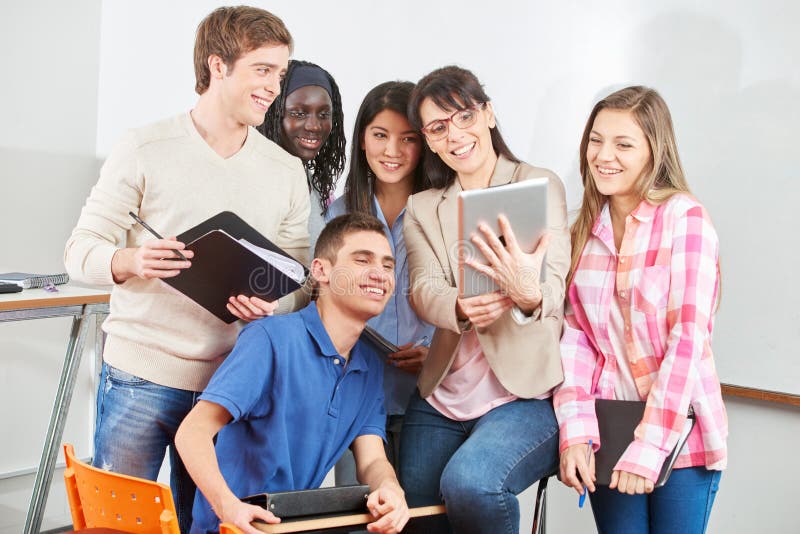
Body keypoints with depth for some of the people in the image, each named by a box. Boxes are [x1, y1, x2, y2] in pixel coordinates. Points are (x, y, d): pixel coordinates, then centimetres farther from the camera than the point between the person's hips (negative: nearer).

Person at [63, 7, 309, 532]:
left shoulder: (287, 170, 7)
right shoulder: (145, 149, -4)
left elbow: (299, 281, 7)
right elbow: (81, 251, -3)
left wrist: (273, 305, -16)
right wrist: (129, 262, -25)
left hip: (232, 384, 3)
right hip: (141, 377, -3)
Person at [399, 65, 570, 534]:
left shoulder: (540, 185, -1)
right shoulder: (422, 209, 11)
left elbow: (554, 291, -12)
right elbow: (424, 289, -5)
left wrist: (528, 296, -38)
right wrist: (461, 309, -30)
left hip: (526, 394, -4)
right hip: (442, 399, 5)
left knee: (469, 482, -28)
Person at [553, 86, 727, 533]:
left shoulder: (685, 218, -10)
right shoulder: (587, 228, 4)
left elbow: (688, 338, -15)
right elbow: (575, 334, 0)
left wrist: (649, 446, -20)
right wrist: (575, 431, -11)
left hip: (681, 436, -4)